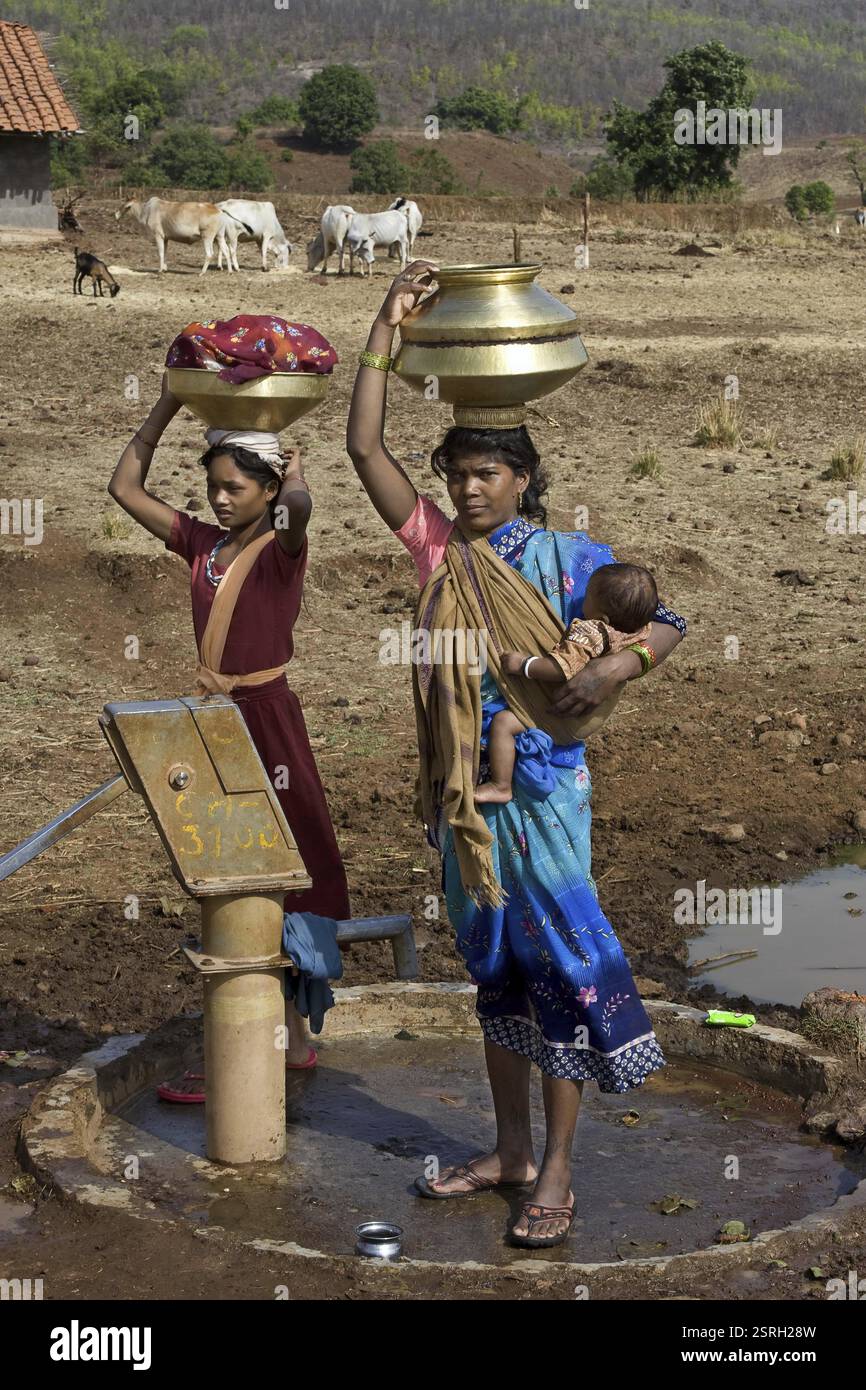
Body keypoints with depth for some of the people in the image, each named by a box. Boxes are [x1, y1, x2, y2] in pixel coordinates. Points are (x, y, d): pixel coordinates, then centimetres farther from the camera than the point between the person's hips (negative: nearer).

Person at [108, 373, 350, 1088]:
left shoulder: (282, 548, -10)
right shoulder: (201, 543, 7)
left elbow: (299, 507, -35)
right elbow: (125, 485, 9)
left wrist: (293, 474, -13)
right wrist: (171, 399, 4)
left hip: (268, 717, -7)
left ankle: (289, 1035, 6)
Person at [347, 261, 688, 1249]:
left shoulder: (564, 557, -5)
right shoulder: (438, 548, 4)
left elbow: (668, 620, -5)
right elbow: (364, 447, -3)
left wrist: (618, 664, -26)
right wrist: (387, 327, -6)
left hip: (542, 786, -4)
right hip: (461, 787, 5)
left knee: (562, 966, -1)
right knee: (494, 969, 14)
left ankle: (558, 1173, 7)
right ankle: (509, 1150, 26)